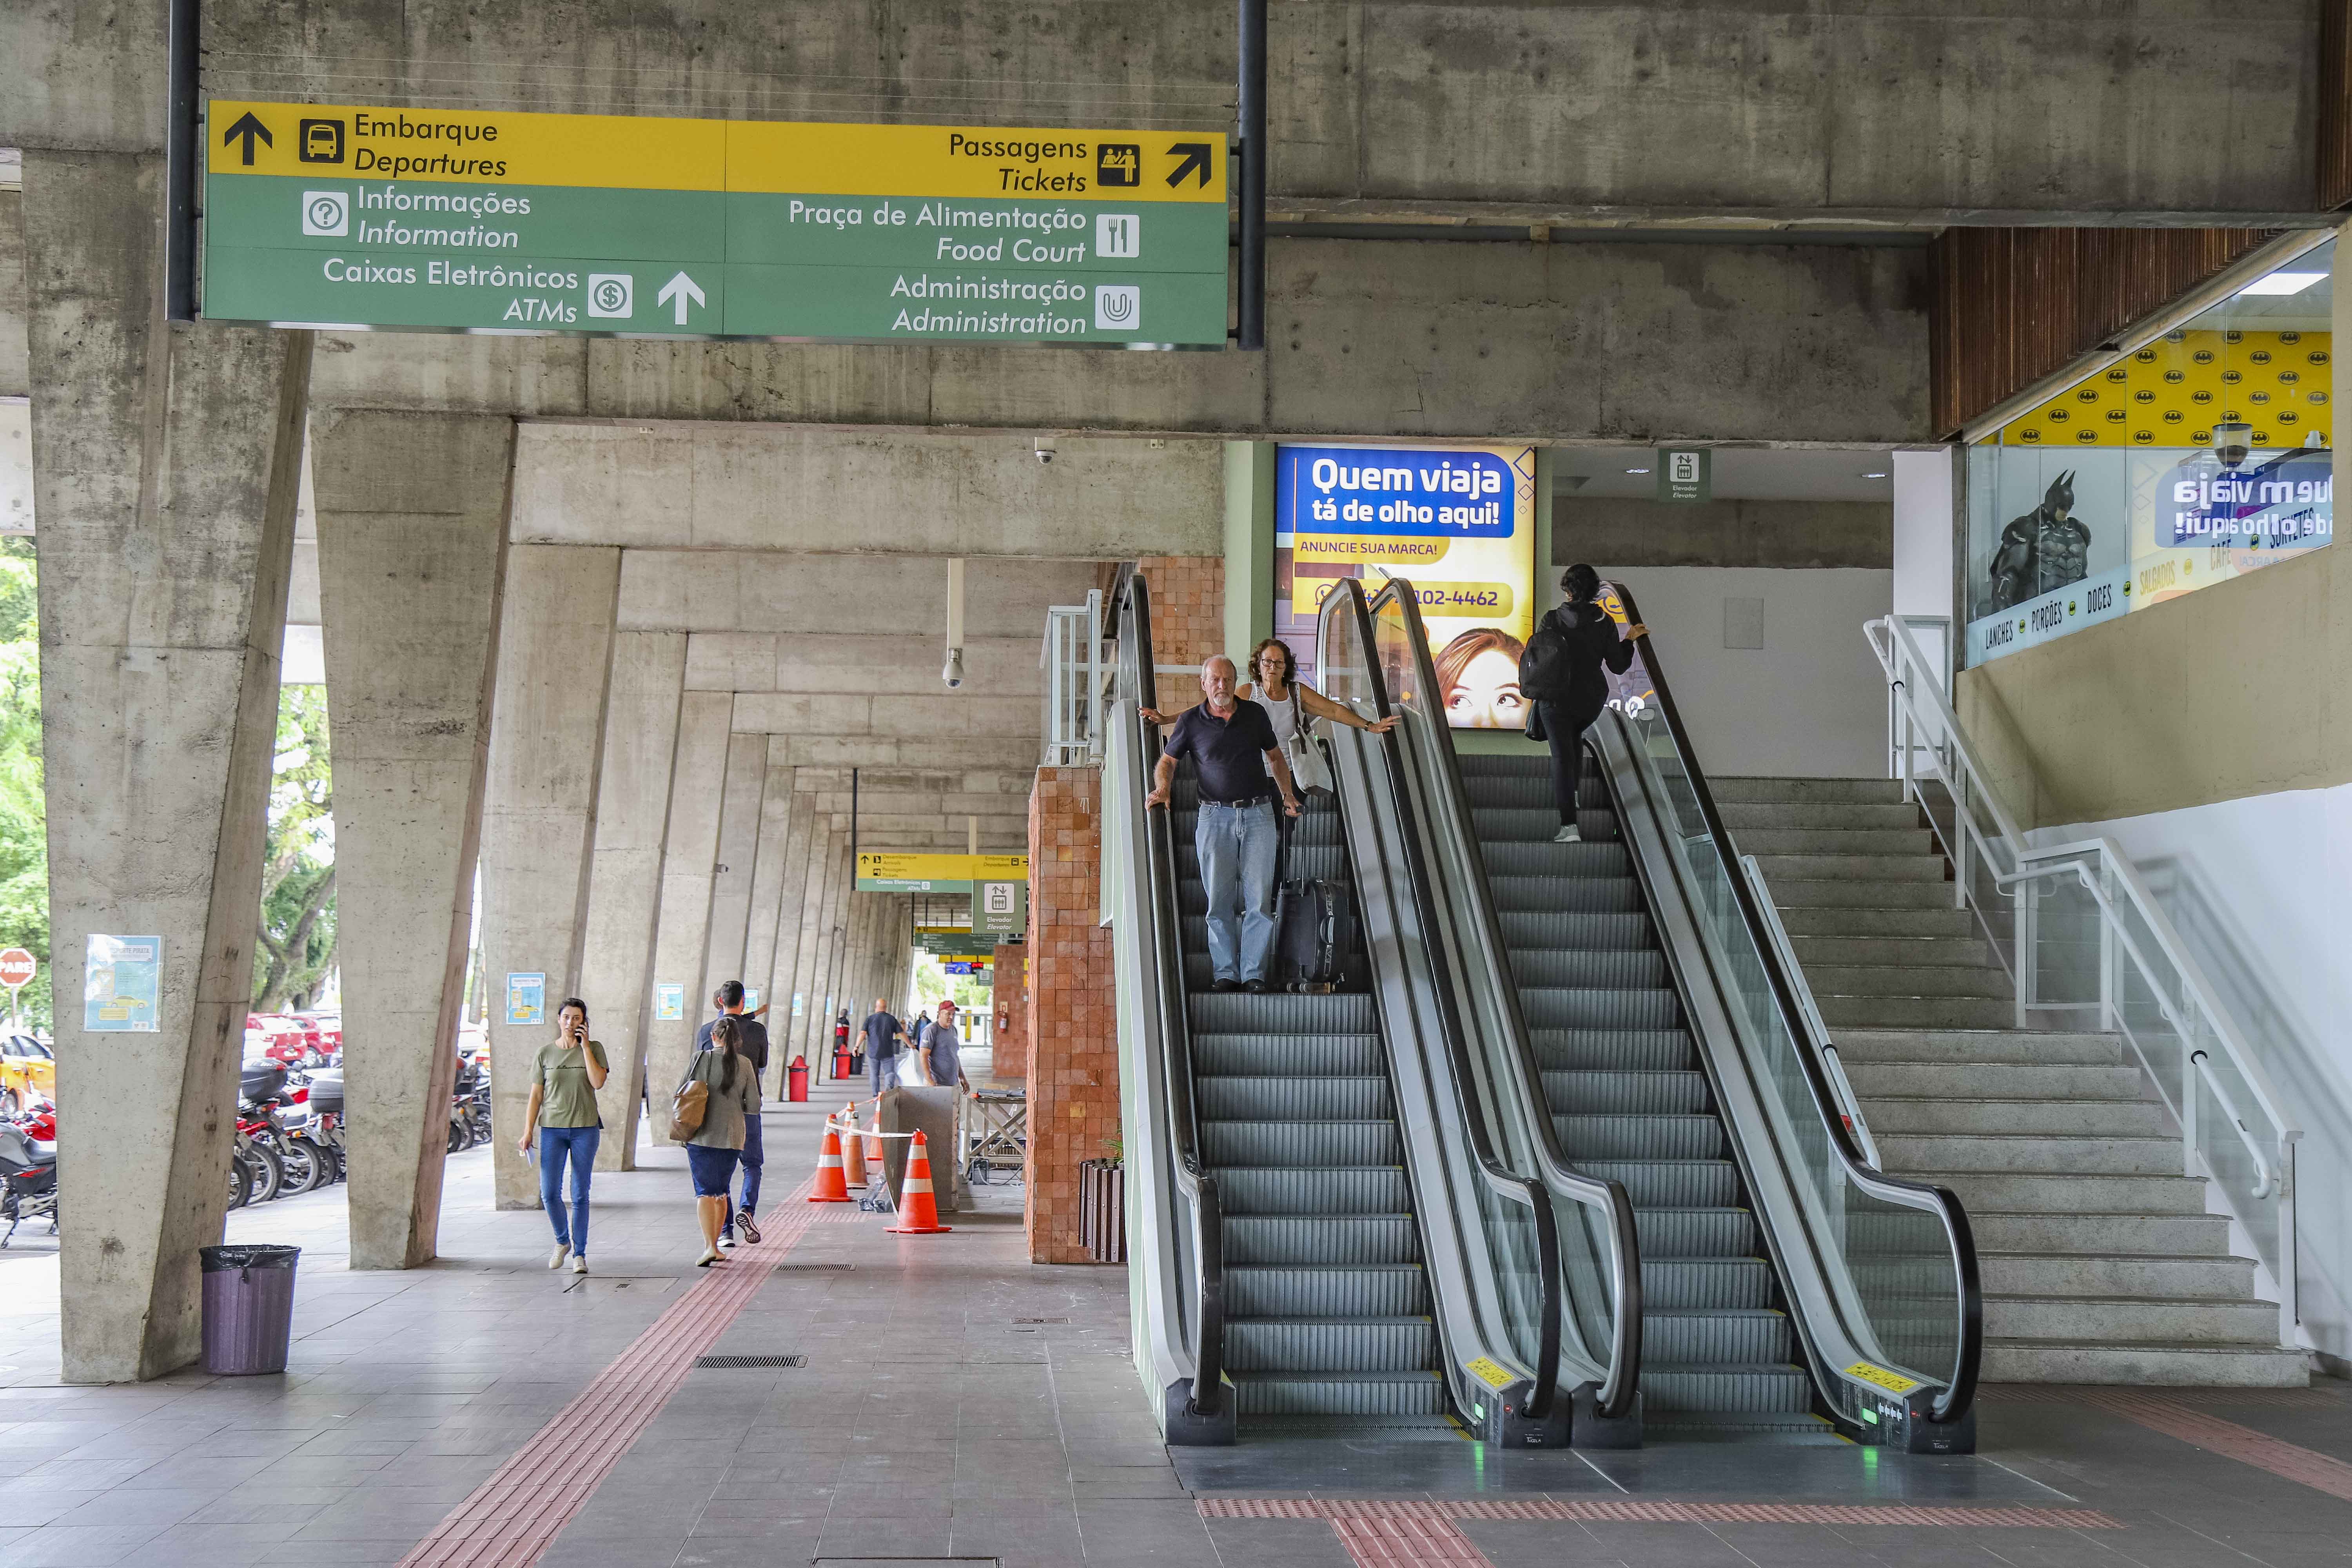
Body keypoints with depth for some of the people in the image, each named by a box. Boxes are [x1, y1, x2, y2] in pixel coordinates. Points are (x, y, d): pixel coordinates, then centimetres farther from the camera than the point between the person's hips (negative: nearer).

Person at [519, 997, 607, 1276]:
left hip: (585, 1128, -1)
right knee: (549, 1194, -5)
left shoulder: (593, 1049, 3)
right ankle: (562, 1242, 20)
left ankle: (579, 1253, 9)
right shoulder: (545, 1053, 5)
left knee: (580, 1195, 1)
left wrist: (585, 1046, -11)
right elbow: (536, 1096, 7)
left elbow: (598, 1082, -13)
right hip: (552, 1128, 1)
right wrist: (528, 1133, 2)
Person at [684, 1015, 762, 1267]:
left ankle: (709, 1246, -18)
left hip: (702, 1135, -2)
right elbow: (754, 1107, 1)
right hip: (732, 1137, 2)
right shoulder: (744, 1064, 0)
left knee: (705, 1191, -3)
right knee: (721, 1191, 16)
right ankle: (714, 1247, 21)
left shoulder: (701, 1058, -5)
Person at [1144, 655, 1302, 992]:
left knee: (1259, 897, -3)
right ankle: (1226, 972, 4)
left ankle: (1254, 973, -1)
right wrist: (1162, 788, -9)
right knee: (1220, 900, -1)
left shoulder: (1255, 714, 7)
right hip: (1216, 816, -1)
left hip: (1258, 815, 1)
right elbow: (1167, 760, 10)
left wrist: (1287, 793, 13)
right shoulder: (1191, 721, 3)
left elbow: (1275, 755, 19)